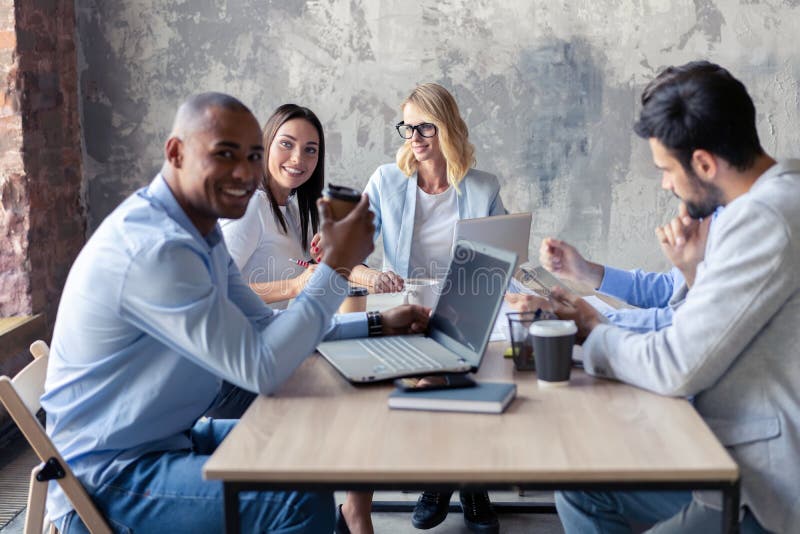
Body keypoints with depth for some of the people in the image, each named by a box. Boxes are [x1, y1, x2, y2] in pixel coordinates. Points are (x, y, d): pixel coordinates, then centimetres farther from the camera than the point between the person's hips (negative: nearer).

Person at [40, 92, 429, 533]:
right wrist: (337, 265, -20)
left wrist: (379, 324, 5)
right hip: (109, 476, -10)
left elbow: (265, 327, 12)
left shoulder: (202, 232, 6)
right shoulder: (154, 249, -27)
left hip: (171, 437, 10)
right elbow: (260, 368, -26)